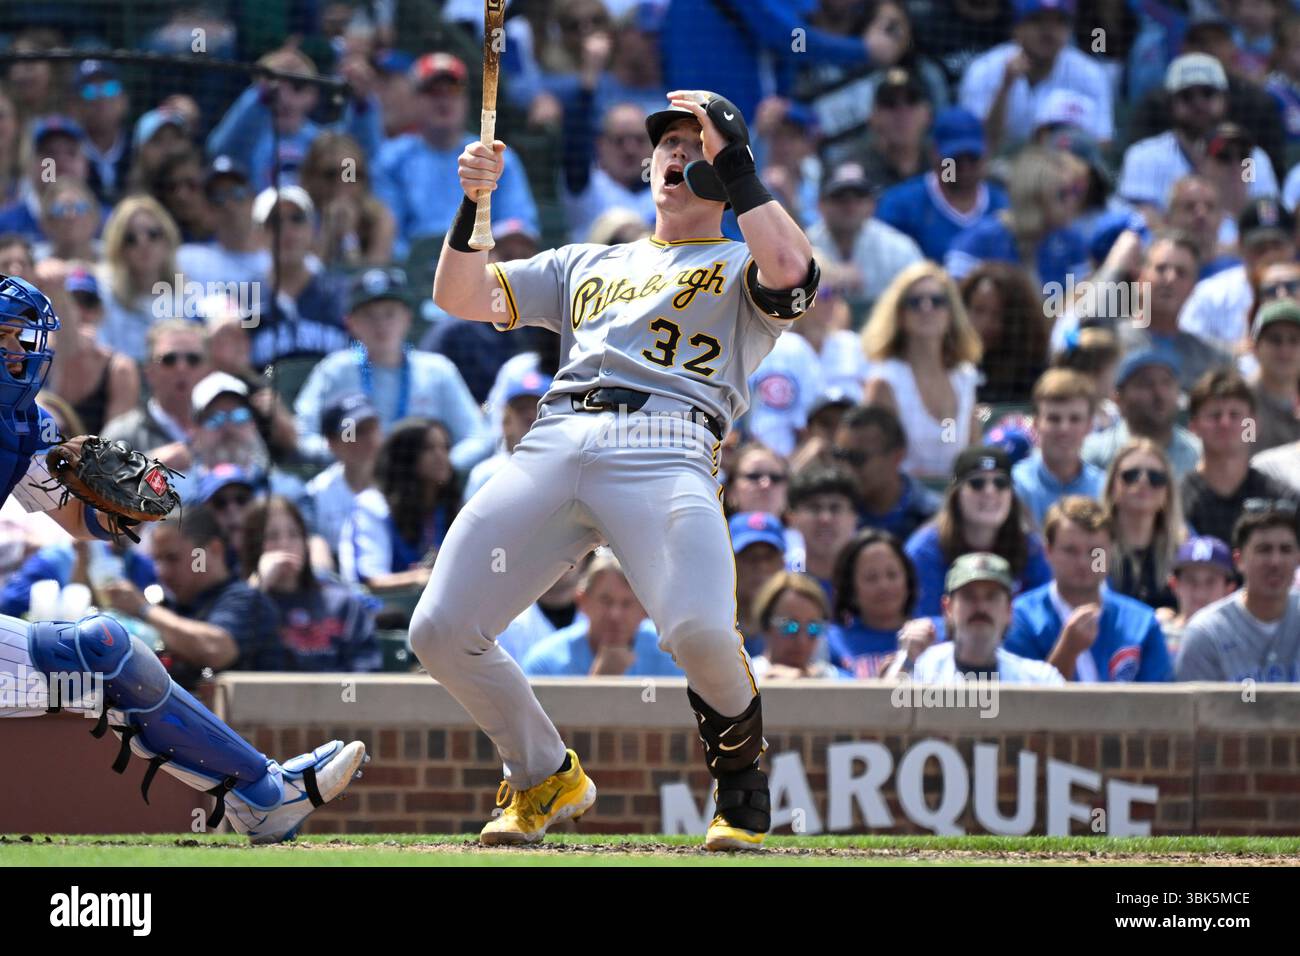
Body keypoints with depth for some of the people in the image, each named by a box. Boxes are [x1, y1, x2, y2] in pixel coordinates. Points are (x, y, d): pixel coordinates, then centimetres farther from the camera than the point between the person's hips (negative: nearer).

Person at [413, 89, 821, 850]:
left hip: (667, 453, -5)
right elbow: (463, 296, 28)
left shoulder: (741, 266, 20)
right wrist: (472, 203, 13)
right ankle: (547, 779, 15)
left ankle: (741, 776, 2)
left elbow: (791, 273, -6)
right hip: (553, 443, 5)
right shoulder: (590, 265, 33)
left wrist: (732, 159, 1)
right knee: (441, 631, -9)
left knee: (701, 632, -31)